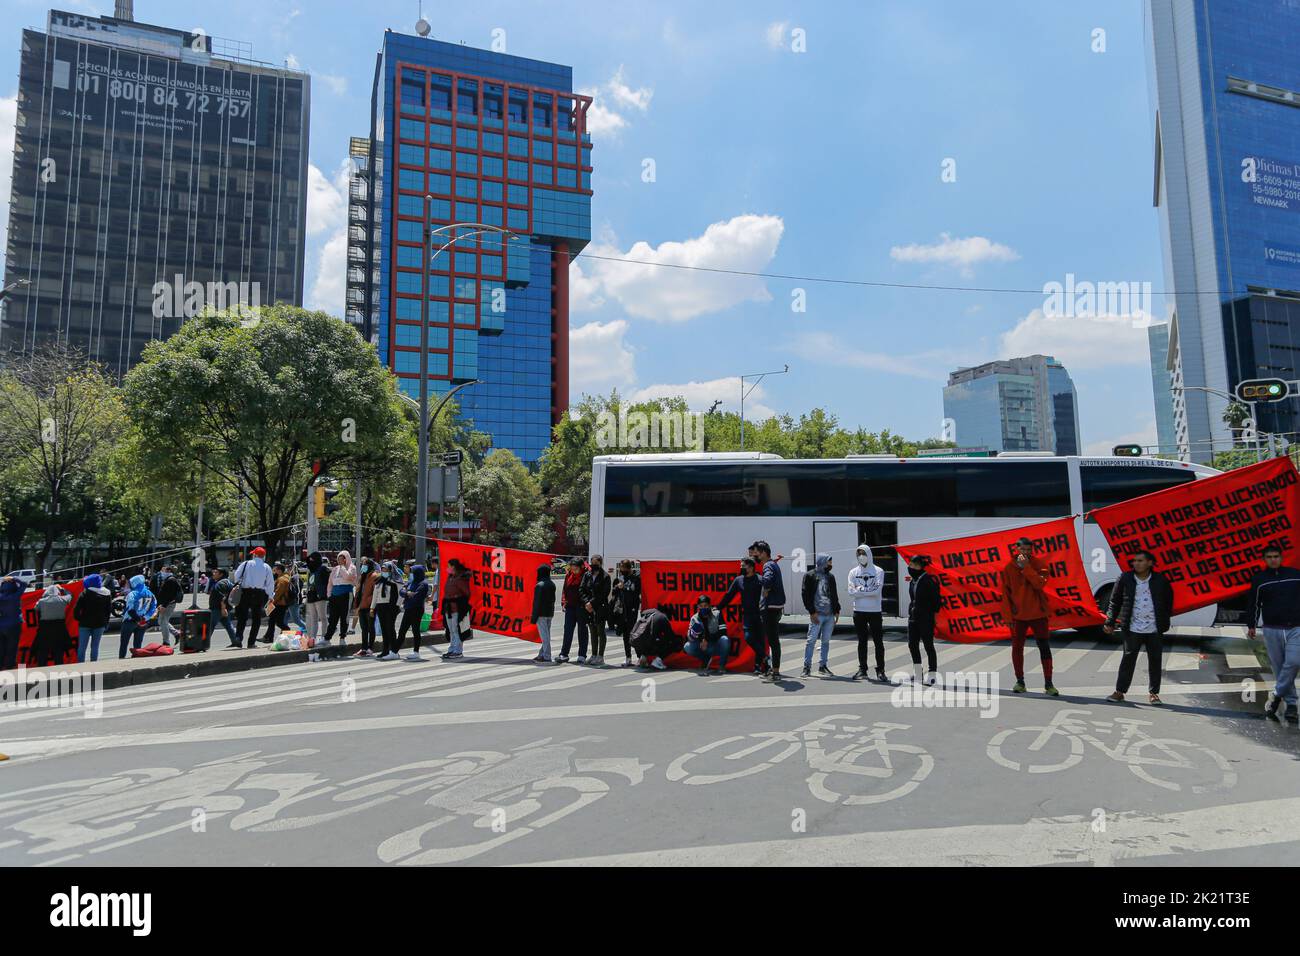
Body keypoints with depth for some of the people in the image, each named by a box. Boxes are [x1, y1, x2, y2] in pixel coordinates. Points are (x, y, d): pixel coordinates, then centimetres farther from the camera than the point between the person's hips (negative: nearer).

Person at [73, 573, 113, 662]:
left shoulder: (85, 593, -12)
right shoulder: (107, 594, 1)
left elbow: (76, 608, -15)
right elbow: (109, 610, 7)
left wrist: (77, 618, 2)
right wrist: (106, 623, 15)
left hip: (85, 624, -3)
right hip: (100, 624, 3)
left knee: (82, 647, 6)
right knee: (95, 647, 10)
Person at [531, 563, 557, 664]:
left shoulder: (540, 585, -16)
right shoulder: (552, 584, 9)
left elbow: (537, 602, -16)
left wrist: (534, 616, -13)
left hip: (541, 614, -8)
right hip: (550, 613, 8)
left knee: (544, 635, -6)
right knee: (546, 635, 13)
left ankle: (547, 657, -5)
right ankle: (541, 655, 22)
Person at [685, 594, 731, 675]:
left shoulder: (717, 614, -11)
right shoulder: (695, 618, -5)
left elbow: (723, 632, -17)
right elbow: (689, 637, -13)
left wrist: (707, 640, -23)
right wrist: (694, 633, -36)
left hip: (717, 646, -2)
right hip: (703, 647, 3)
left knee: (724, 639, -33)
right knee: (688, 647, -20)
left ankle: (722, 666, -12)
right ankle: (706, 659, 6)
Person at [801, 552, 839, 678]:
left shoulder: (830, 577, 15)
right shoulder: (810, 576, -3)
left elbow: (835, 595, 20)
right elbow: (806, 595, -7)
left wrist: (837, 610, 10)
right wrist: (812, 612, -13)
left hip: (830, 615, 6)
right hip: (816, 615, -6)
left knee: (826, 641, 9)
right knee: (811, 640, -6)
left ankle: (823, 666, 17)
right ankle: (807, 667, 0)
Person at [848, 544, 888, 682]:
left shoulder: (878, 571, -1)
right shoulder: (853, 572, 6)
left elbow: (877, 590, -15)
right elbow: (851, 591, -6)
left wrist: (860, 589, -10)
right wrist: (869, 590, -12)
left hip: (875, 611, -2)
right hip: (859, 611, 2)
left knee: (878, 642, 1)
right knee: (862, 641, 9)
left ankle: (880, 671, 6)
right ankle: (862, 669, 16)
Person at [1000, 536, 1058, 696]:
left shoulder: (1038, 564, -2)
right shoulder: (1008, 567, 0)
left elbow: (1040, 583, -20)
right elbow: (1005, 594, 0)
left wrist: (1026, 567, -23)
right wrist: (1007, 616, -3)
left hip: (1037, 613, -1)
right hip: (1017, 615, 1)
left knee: (1044, 647, 0)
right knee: (1017, 648, 7)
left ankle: (1048, 684, 7)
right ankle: (1020, 682, 19)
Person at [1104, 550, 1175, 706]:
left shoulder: (1160, 580, 0)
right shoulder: (1125, 579, -1)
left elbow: (1169, 600, 14)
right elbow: (1115, 602, 4)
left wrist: (1165, 622, 10)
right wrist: (1110, 622, 1)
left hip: (1154, 629, 1)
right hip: (1132, 629, -1)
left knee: (1155, 661, 8)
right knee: (1128, 659, 1)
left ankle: (1154, 692, 21)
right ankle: (1119, 691, 7)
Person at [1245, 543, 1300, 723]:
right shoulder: (1259, 579, 5)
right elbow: (1254, 604, 8)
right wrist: (1251, 625, 7)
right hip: (1272, 630, 0)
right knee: (1279, 667, 2)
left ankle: (1276, 694, -4)